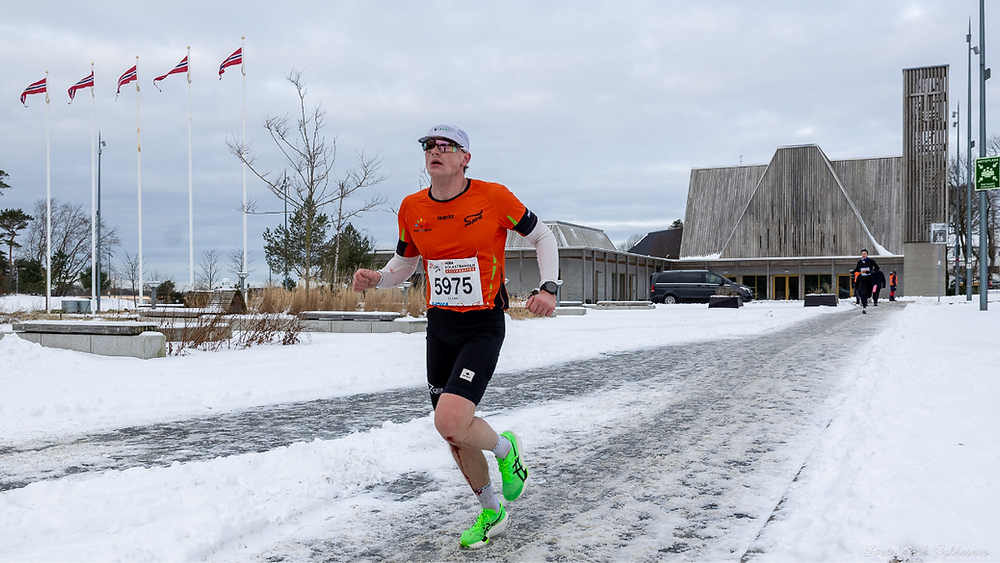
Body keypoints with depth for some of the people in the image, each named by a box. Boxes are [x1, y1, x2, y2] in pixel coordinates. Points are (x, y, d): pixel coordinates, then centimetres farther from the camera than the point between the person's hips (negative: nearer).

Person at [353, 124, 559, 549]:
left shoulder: (493, 197, -11)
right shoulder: (412, 208, 1)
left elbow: (542, 236, 2)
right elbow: (403, 264, 15)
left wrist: (549, 288, -11)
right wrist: (375, 280, -6)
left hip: (482, 327, -5)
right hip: (439, 327, 5)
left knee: (451, 423, -21)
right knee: (453, 435, 10)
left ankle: (505, 449, 13)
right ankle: (491, 512, 34)